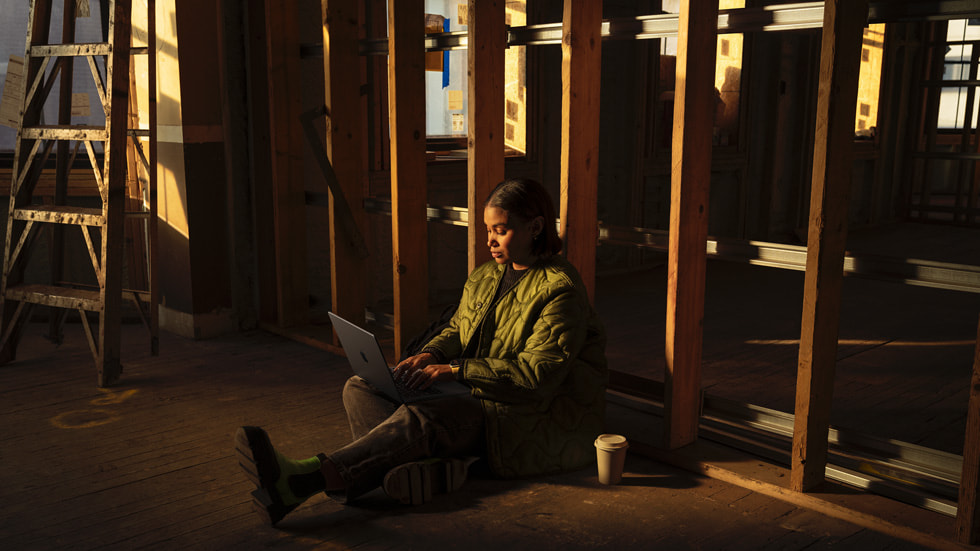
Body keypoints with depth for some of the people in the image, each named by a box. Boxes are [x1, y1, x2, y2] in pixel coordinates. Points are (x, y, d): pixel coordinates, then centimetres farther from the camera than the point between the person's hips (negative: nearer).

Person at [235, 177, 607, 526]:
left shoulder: (560, 291, -14)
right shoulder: (483, 277, 13)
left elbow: (539, 375, -22)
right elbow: (456, 332, 15)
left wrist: (454, 369, -25)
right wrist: (430, 356, -9)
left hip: (539, 419, -9)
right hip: (478, 396, 9)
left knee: (422, 417, -35)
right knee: (360, 388, -5)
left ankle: (306, 479, -48)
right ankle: (430, 463, -35)